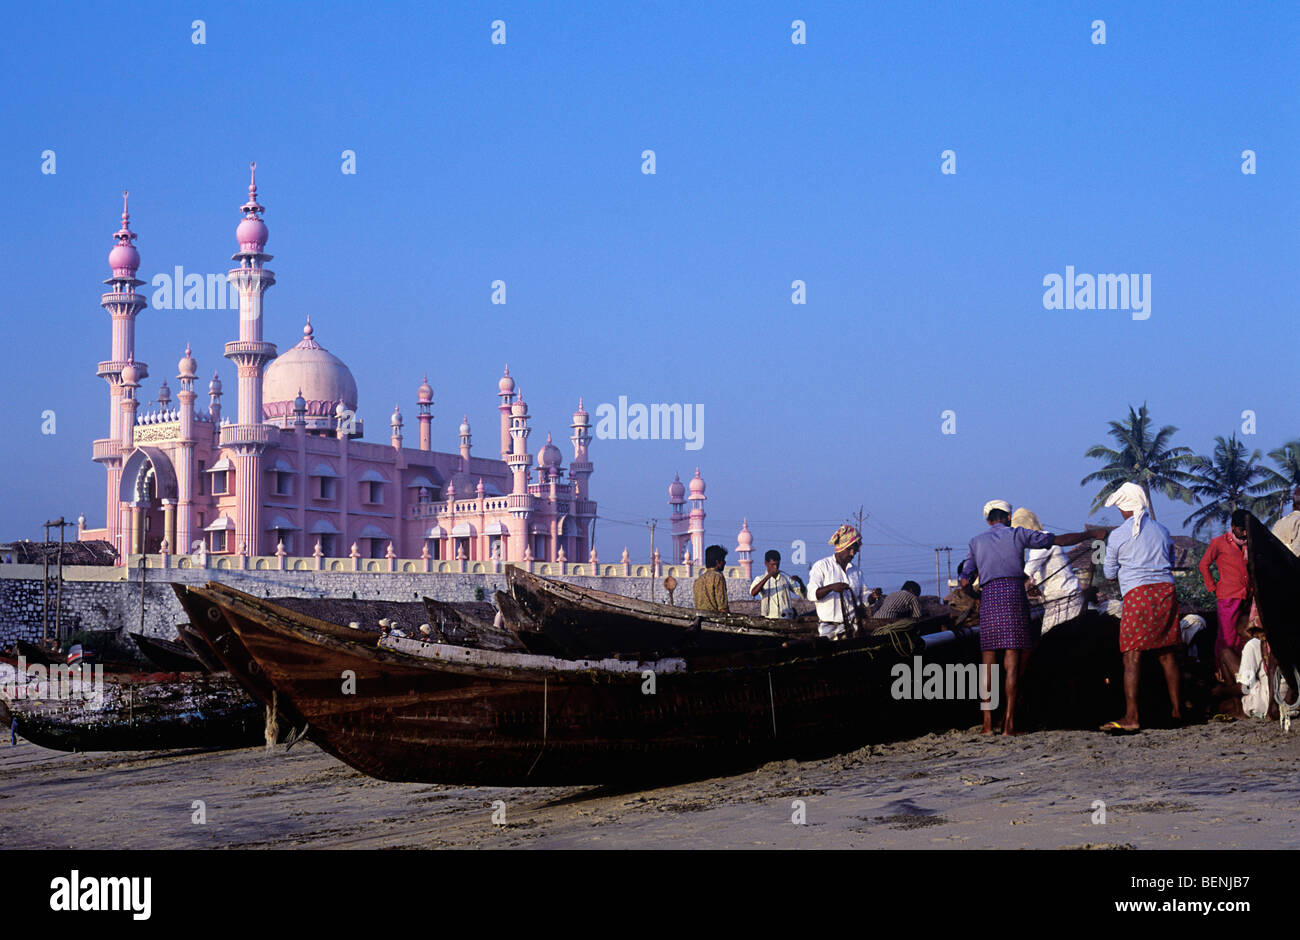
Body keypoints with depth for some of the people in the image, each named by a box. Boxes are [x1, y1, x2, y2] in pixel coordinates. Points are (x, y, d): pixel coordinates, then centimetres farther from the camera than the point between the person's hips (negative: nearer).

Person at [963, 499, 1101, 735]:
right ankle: (1009, 723, -9)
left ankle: (988, 722, -3)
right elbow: (1060, 540, 15)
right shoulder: (1017, 534, 13)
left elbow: (966, 576, 17)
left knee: (988, 662, 3)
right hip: (1013, 592, -2)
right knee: (1012, 661, -3)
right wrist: (1091, 534, 27)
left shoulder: (976, 542, 19)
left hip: (987, 595, 2)